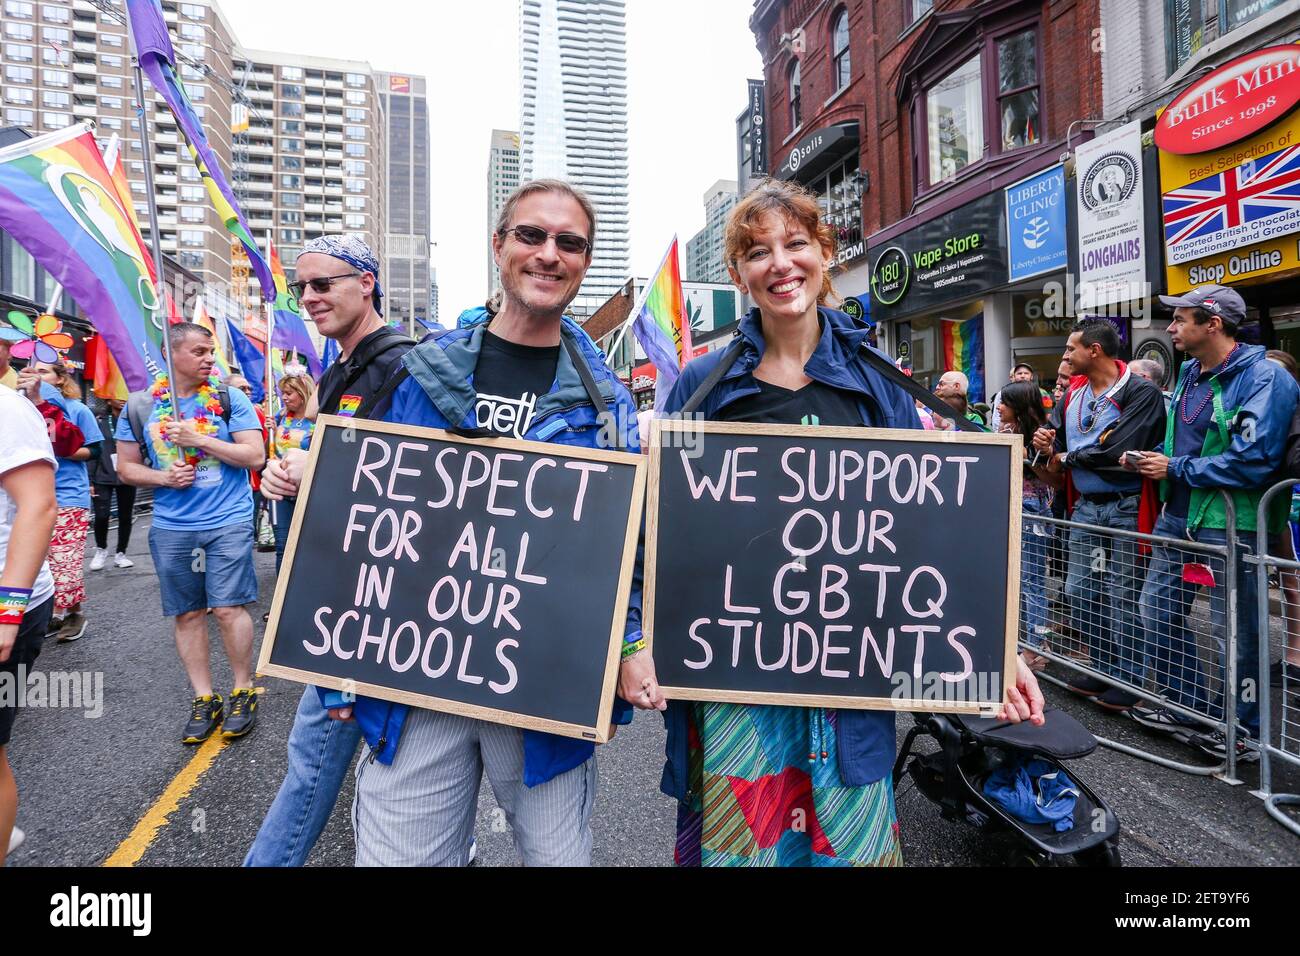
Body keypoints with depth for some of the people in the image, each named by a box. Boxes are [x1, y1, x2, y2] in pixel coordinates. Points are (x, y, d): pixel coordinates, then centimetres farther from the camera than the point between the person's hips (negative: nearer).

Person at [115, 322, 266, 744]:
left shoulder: (230, 398, -2)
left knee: (228, 607, -5)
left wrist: (199, 438, -15)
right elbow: (126, 468, 10)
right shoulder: (141, 406, 5)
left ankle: (243, 692, 13)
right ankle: (204, 699, 20)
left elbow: (255, 456, -8)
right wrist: (164, 477, -9)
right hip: (171, 528, 3)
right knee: (187, 614, 8)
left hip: (228, 522, -3)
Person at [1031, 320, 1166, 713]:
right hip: (1084, 506, 7)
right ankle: (1103, 666, 27)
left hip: (1125, 508, -7)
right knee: (1079, 592, 11)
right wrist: (1050, 448, -2)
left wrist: (1068, 457, -8)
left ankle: (1129, 678, 17)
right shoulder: (1073, 394, 11)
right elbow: (1063, 445, 21)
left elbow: (1117, 451, -23)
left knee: (1123, 596, 1)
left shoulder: (1141, 393, -12)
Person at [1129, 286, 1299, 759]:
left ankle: (1244, 732, 23)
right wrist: (1154, 459, 4)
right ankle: (1183, 702, 33)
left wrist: (1176, 469, -15)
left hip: (1230, 526, -8)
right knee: (1158, 612, 15)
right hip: (1177, 519, 8)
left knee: (1233, 630, 4)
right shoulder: (1188, 374, 10)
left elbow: (1253, 462, -23)